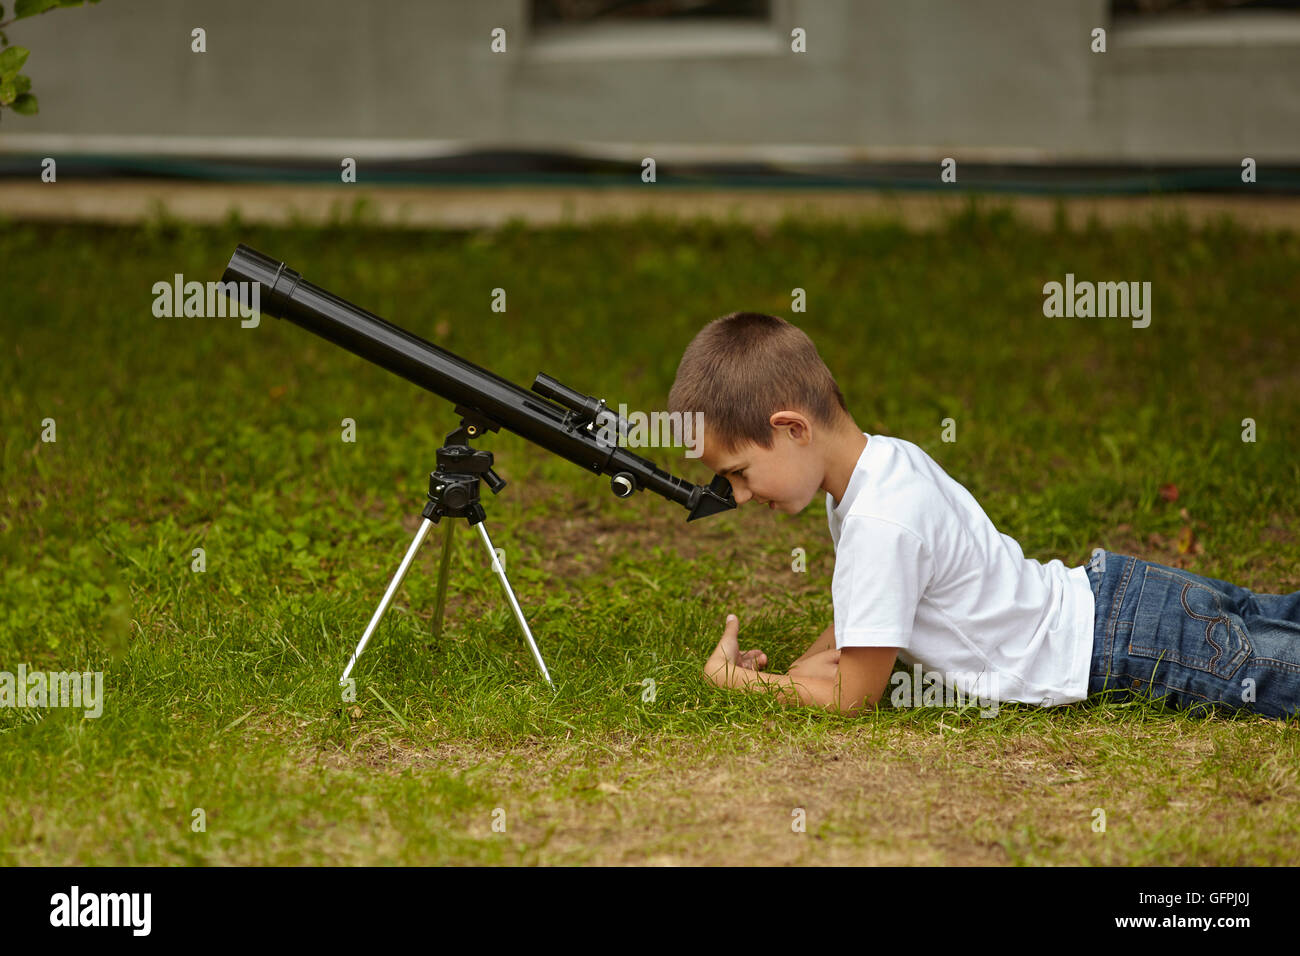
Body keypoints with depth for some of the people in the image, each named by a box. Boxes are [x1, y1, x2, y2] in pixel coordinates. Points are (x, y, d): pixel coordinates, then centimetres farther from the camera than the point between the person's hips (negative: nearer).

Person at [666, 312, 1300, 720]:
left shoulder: (879, 525, -29)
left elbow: (853, 699, -21)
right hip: (1102, 590, 9)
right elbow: (867, 603, 16)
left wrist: (737, 680, -9)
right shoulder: (884, 457, -1)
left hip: (1122, 649, -9)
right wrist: (811, 664, -2)